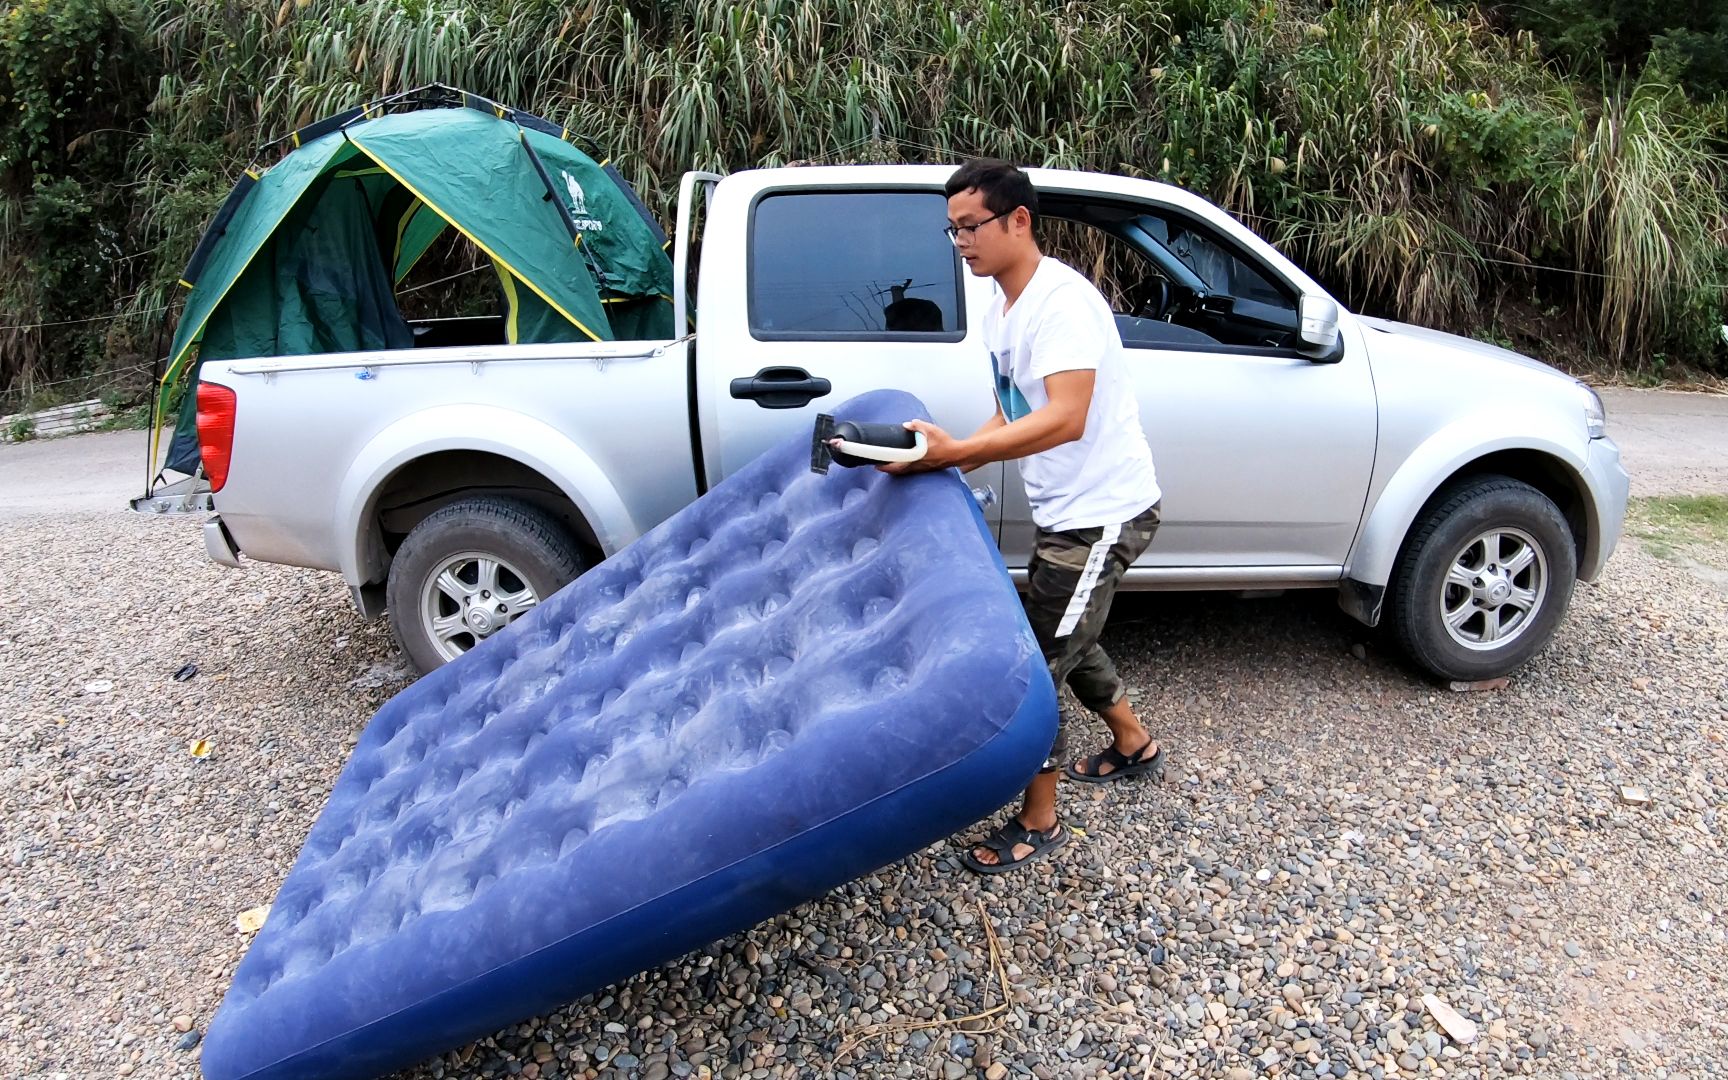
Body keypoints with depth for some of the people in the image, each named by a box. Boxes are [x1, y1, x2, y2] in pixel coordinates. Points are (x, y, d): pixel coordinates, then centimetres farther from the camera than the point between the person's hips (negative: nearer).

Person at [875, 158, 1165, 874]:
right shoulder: (1000, 315, 8)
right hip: (1064, 513, 10)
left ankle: (1038, 823, 14)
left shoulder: (1062, 300, -22)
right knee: (1062, 645, 25)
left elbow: (1065, 420, -32)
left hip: (1104, 512, -10)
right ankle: (1135, 747, 48)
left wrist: (952, 451, -37)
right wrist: (946, 465, -1)